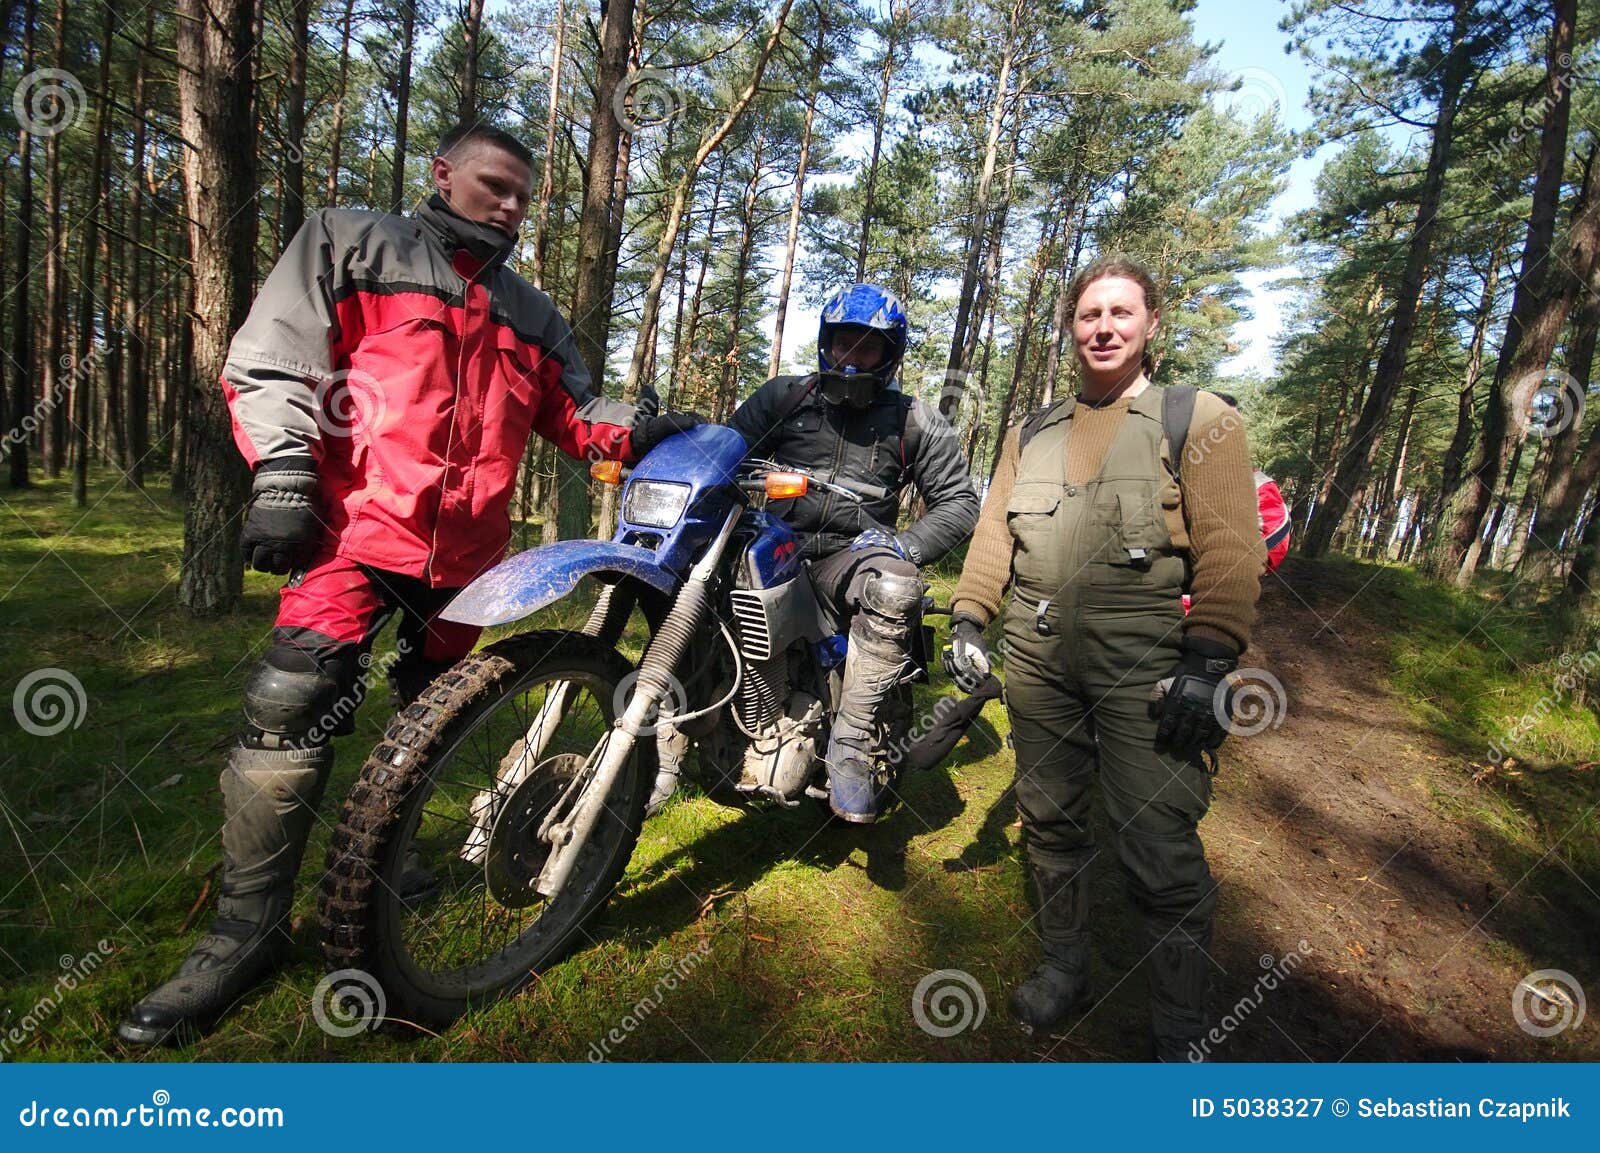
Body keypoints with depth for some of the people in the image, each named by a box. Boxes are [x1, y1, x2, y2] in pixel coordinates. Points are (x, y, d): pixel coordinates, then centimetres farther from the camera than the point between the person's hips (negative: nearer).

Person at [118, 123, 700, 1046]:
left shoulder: (530, 313, 24)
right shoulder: (351, 245, 9)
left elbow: (575, 410, 20)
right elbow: (274, 353, -1)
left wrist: (639, 431, -1)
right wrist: (282, 473, -14)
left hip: (469, 548, 6)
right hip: (360, 518, -5)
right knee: (293, 704, -17)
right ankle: (249, 931, -4)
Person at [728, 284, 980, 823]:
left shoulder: (916, 422, 9)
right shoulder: (782, 396, 13)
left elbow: (959, 501, 7)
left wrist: (905, 545, -11)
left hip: (850, 552, -2)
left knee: (895, 590, -35)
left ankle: (851, 743, -28)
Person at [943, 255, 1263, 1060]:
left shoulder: (1199, 419, 4)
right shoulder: (1033, 432, 18)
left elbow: (1230, 549, -5)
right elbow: (994, 532, 16)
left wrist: (1208, 662, -14)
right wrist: (968, 617, 5)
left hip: (1143, 662, -4)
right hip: (1037, 656, 5)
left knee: (1161, 854, -3)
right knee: (1049, 819, 15)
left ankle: (1180, 1036, 16)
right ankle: (1063, 967, 36)